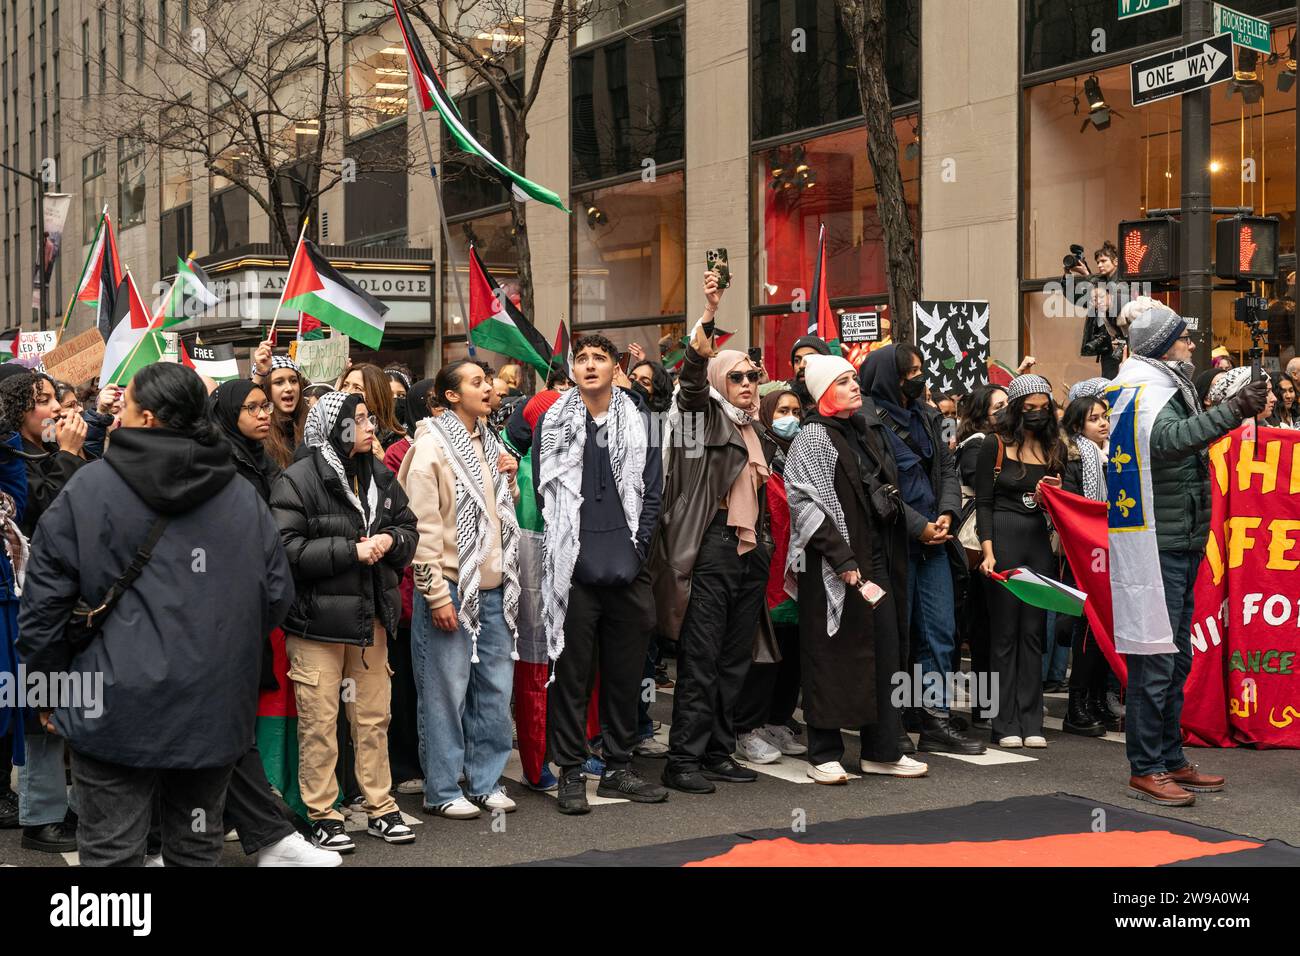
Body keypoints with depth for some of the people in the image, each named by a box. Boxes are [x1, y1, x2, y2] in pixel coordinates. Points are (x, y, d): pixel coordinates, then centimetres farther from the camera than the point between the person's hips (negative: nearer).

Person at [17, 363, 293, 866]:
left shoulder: (86, 488, -6)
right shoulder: (243, 495, 3)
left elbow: (44, 602, -4)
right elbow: (276, 596, 7)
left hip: (117, 710, -3)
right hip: (216, 708, 3)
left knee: (111, 852, 5)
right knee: (197, 850, 15)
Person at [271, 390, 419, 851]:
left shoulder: (379, 476, 10)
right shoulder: (298, 479, -11)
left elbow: (408, 528, 18)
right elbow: (287, 549, -18)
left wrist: (390, 540, -5)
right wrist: (352, 550, -19)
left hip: (371, 614, 6)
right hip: (317, 618, -6)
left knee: (374, 717, 13)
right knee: (319, 723, 0)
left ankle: (380, 807, 23)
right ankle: (322, 816, 11)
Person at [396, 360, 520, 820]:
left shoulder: (490, 443, 14)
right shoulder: (431, 446, -10)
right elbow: (423, 526, -14)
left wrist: (511, 479, 6)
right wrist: (436, 595, -17)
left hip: (493, 588, 7)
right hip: (450, 587, -7)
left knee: (495, 687, 10)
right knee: (446, 691, -1)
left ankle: (486, 780, 22)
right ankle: (442, 790, 10)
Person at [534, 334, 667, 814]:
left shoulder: (638, 421, 9)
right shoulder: (553, 424, 4)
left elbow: (652, 491, 8)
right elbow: (542, 490, 3)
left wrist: (637, 547, -1)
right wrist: (564, 547, -3)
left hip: (627, 571, 2)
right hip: (573, 570, -2)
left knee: (626, 673, 9)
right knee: (572, 674, 1)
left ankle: (618, 767, 21)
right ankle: (570, 773, 10)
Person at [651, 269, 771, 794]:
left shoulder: (753, 427, 20)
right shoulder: (706, 416, -1)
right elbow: (693, 372, -21)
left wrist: (767, 549, 23)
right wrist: (709, 312, -32)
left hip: (750, 548, 8)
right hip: (712, 544, -8)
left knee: (735, 658, 9)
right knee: (701, 657, -8)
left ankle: (718, 753, 17)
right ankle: (682, 760, -4)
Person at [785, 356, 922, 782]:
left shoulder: (869, 430, 15)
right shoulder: (813, 438, -7)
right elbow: (807, 504, -15)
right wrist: (844, 562, -19)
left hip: (877, 559, 7)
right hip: (834, 566, -7)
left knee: (885, 651, 7)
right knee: (832, 657, -2)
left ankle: (882, 750, 16)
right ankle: (824, 755, 7)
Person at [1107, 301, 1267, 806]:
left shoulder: (1166, 391, 18)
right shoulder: (1146, 395, -14)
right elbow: (1169, 438, -36)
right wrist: (1232, 411, -45)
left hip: (1178, 544, 11)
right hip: (1156, 547, -11)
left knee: (1175, 657, 15)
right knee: (1155, 659, -7)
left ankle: (1170, 760, 23)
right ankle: (1146, 769, -1)